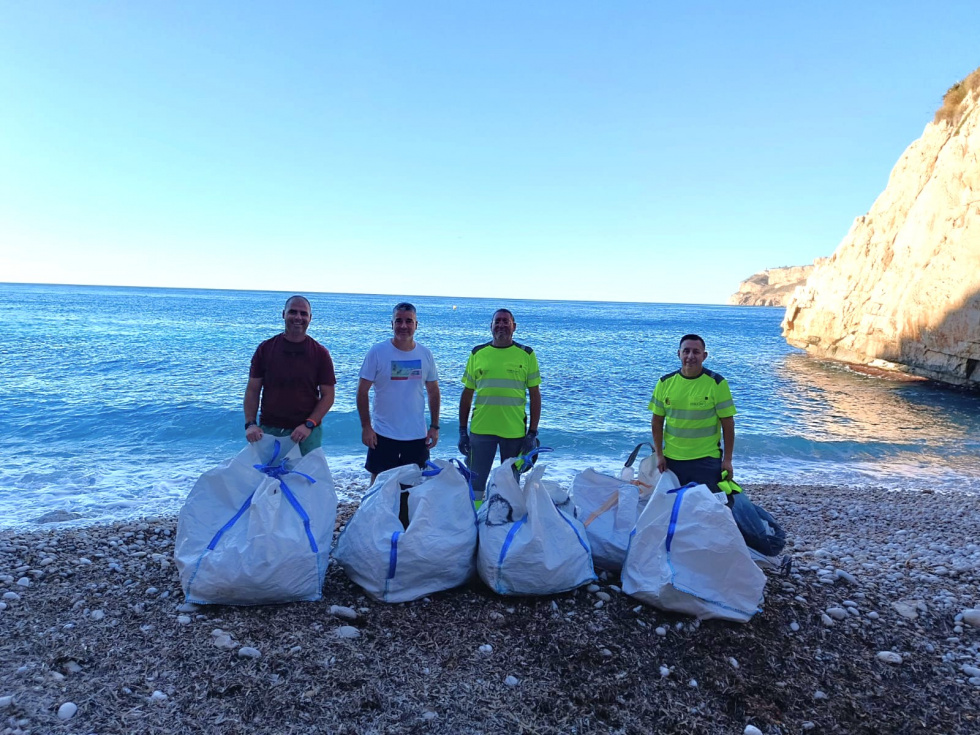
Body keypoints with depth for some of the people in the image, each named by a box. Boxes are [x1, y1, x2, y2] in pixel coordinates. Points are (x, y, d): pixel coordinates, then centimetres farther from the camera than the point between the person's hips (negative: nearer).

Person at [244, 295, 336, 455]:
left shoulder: (320, 353, 0)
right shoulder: (265, 349, 4)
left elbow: (328, 396, -1)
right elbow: (252, 390, 4)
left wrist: (309, 425, -13)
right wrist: (250, 423, -9)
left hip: (307, 432, -1)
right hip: (268, 430, 1)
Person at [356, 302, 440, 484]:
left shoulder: (425, 354, 3)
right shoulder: (377, 352, -6)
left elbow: (433, 392, 10)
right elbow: (362, 391, -4)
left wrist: (435, 426, 5)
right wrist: (366, 427, -9)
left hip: (418, 435, 3)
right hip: (383, 435, -3)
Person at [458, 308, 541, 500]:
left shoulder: (526, 355, 2)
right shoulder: (477, 353, 5)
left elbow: (535, 395, 2)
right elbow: (467, 394, 9)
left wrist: (533, 433, -4)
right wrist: (462, 430, 4)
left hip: (515, 432, -1)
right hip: (480, 430, 1)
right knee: (474, 485, 6)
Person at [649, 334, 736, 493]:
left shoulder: (717, 383, -7)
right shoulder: (665, 383, 0)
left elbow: (728, 423, -5)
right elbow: (657, 421, 5)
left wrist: (727, 460, -7)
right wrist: (659, 455, 1)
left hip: (707, 460, -2)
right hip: (672, 460, 3)